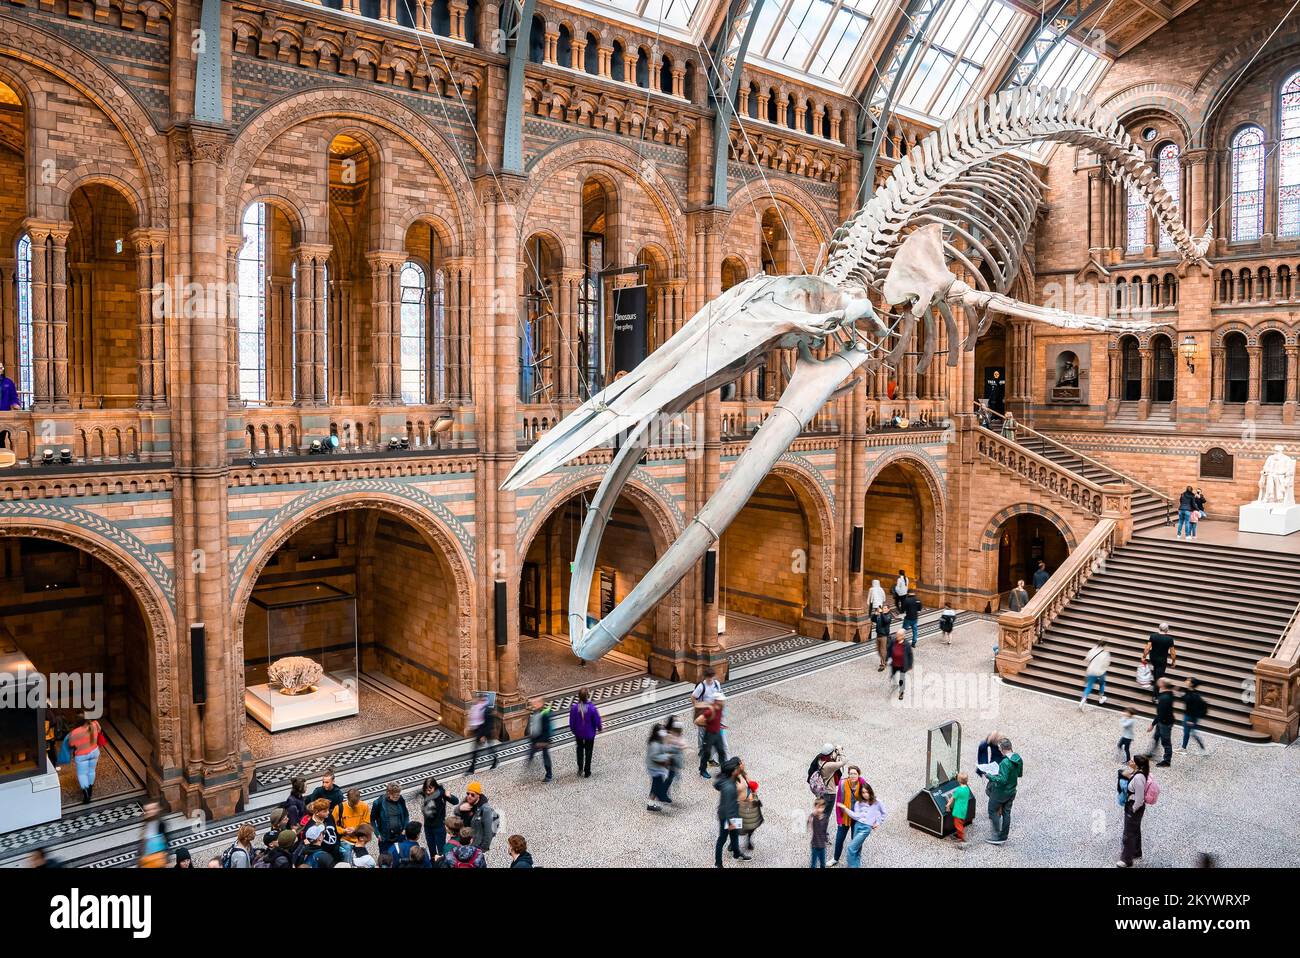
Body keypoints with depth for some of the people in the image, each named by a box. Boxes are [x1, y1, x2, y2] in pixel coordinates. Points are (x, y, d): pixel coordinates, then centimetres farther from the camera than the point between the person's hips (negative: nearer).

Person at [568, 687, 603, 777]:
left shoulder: (574, 708, -21)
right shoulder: (592, 708, -26)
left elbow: (572, 722, -8)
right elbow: (597, 720, -13)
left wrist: (573, 731, 11)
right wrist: (599, 729, 8)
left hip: (578, 734, 2)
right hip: (590, 734, -1)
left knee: (580, 749, 28)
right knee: (588, 752, 17)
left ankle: (580, 768, 31)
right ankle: (587, 772, 28)